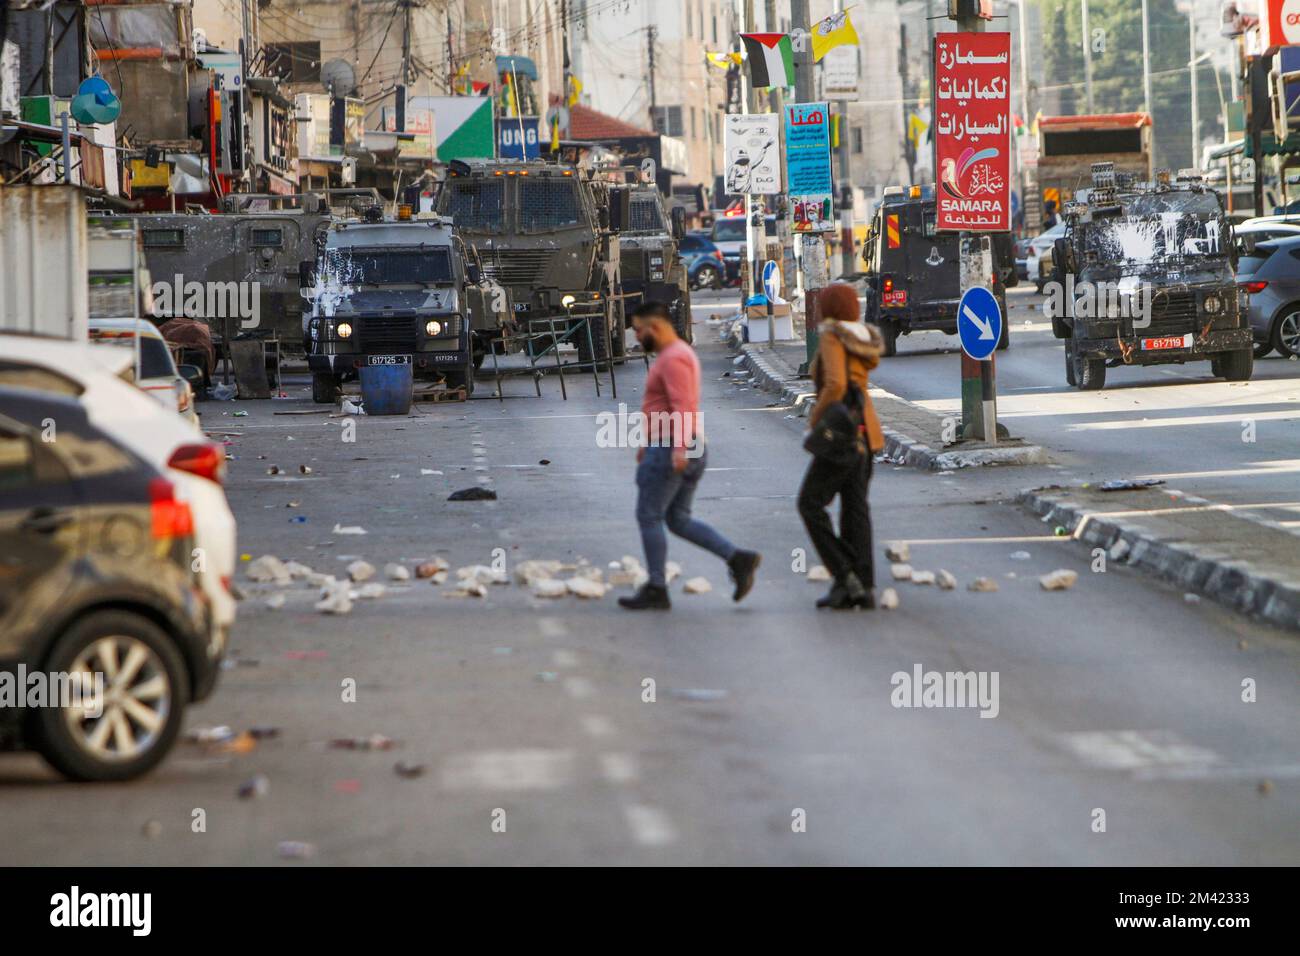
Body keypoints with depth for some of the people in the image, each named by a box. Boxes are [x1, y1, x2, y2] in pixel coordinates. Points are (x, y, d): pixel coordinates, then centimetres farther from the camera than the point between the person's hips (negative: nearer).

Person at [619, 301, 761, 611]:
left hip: (670, 450, -10)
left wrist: (678, 449, -32)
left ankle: (656, 590, 1)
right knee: (678, 520, 12)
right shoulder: (679, 353, 18)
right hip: (691, 451, 10)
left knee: (649, 517, -2)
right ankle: (738, 558, 1)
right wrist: (649, 443, 29)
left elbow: (682, 407, -25)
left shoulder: (673, 358, -15)